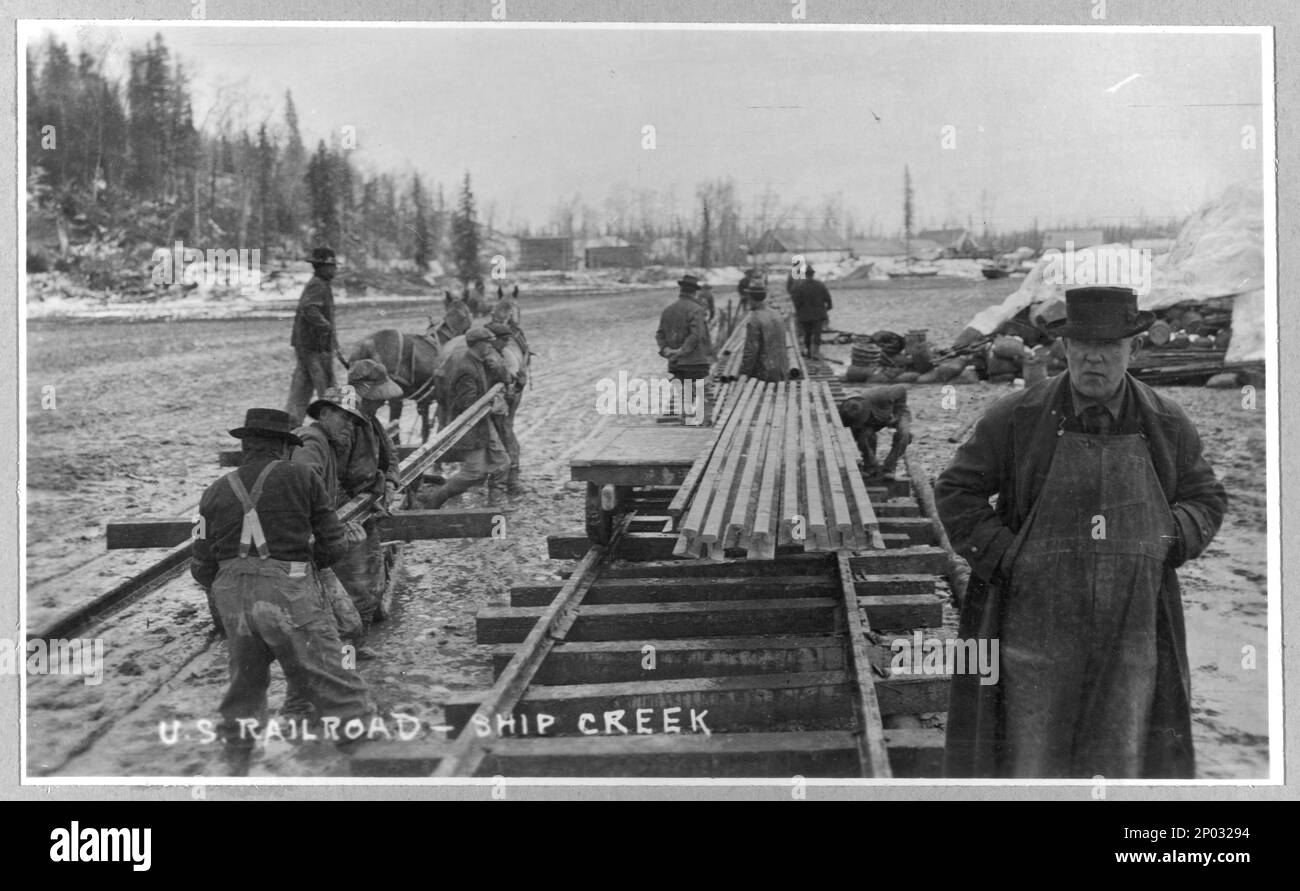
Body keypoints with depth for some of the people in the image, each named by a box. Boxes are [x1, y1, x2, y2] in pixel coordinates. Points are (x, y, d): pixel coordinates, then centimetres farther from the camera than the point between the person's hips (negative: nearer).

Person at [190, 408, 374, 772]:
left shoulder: (216, 492, 10)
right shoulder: (301, 478, 3)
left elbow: (201, 568, 10)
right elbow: (333, 544, 5)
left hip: (233, 597, 4)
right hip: (289, 593, -4)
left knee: (245, 681, 21)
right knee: (335, 685, 0)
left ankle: (236, 761, 29)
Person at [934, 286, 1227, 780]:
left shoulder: (1166, 424, 2)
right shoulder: (1016, 418, -5)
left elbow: (1207, 498, 15)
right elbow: (955, 490, 2)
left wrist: (1172, 538, -6)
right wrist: (1005, 560, -7)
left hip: (1131, 635, 2)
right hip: (1037, 625, -1)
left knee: (1119, 770, 6)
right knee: (1032, 764, 4)